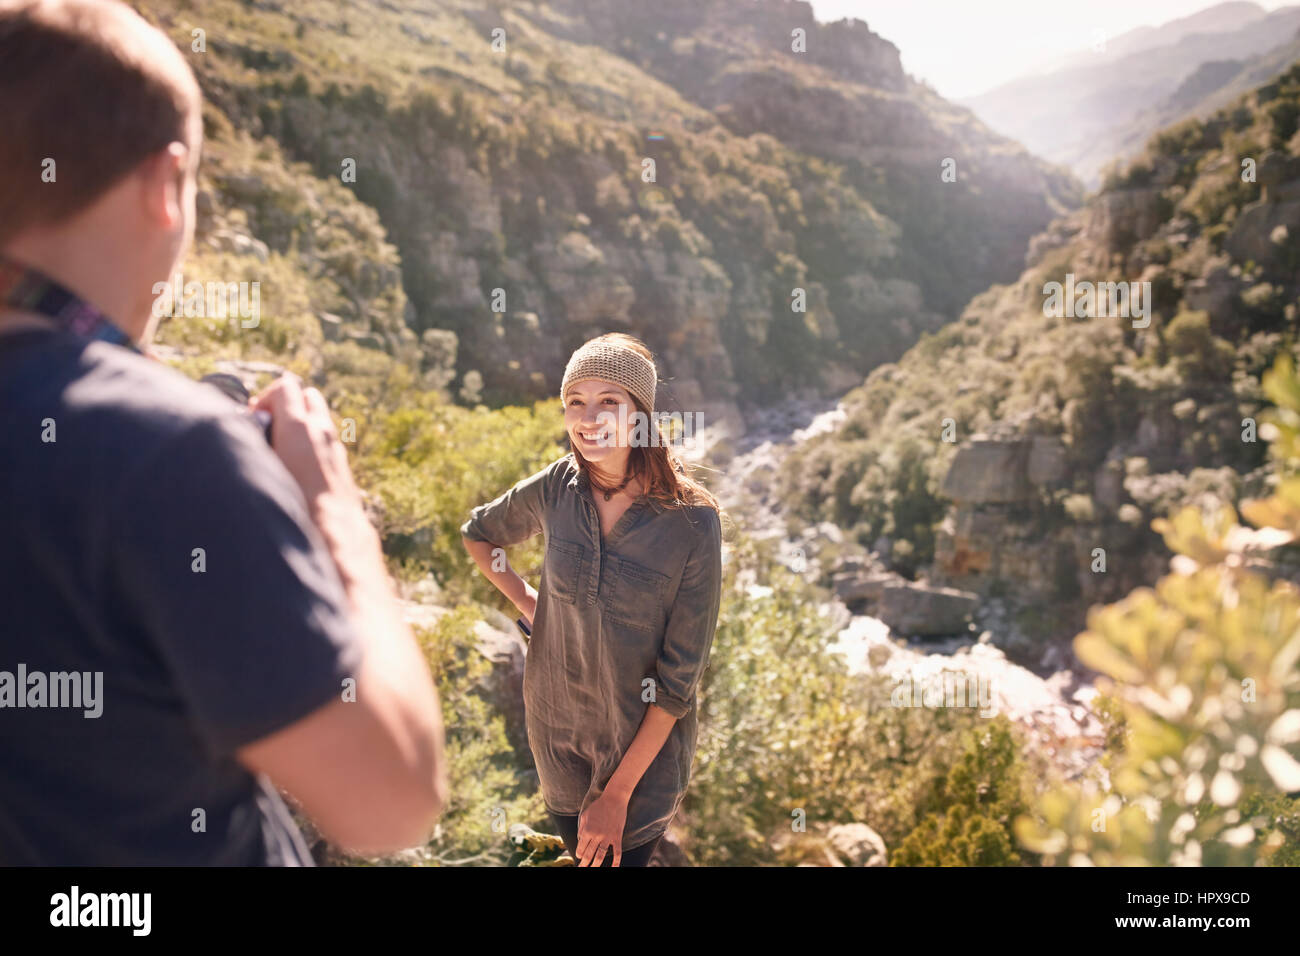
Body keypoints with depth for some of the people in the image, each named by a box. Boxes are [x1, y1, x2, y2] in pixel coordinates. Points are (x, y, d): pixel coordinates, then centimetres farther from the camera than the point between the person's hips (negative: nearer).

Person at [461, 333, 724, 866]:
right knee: (579, 852, 22)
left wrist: (617, 794, -14)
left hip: (644, 746, -3)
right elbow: (478, 534, 13)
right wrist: (525, 602, 1)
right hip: (557, 731, 4)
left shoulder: (693, 521, -21)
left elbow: (680, 677, -17)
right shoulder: (558, 488, -10)